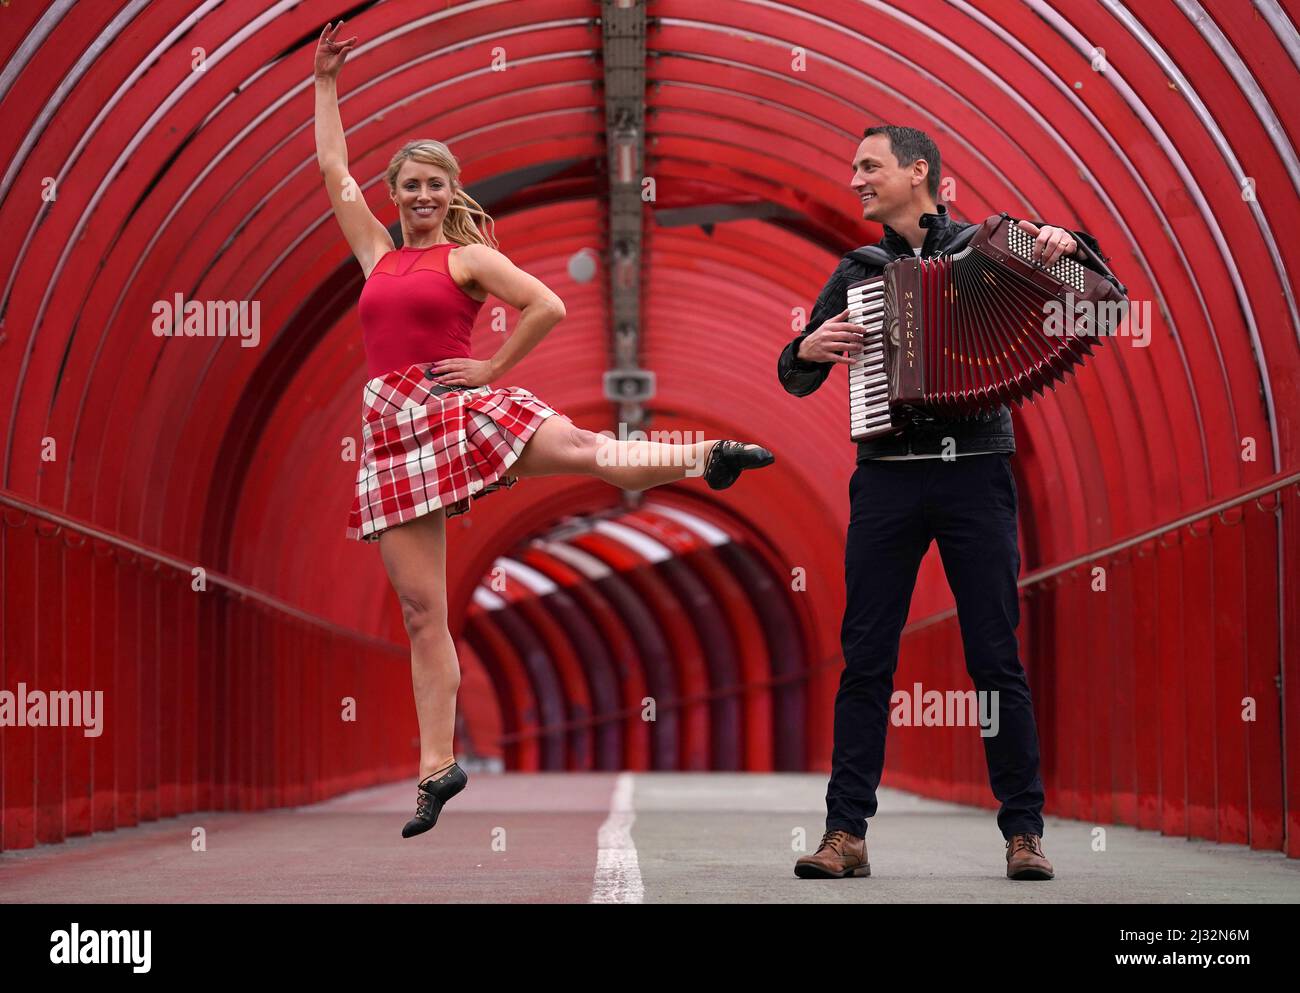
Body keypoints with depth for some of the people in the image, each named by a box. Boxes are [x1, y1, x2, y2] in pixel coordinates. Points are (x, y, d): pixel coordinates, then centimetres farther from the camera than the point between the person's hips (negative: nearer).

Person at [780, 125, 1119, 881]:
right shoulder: (858, 271, 14)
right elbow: (796, 379, 20)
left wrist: (1065, 245, -15)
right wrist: (809, 350, -3)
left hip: (975, 473, -2)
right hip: (887, 479, 2)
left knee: (997, 657, -2)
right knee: (866, 659, -1)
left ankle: (1025, 832, 3)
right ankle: (846, 834, 1)